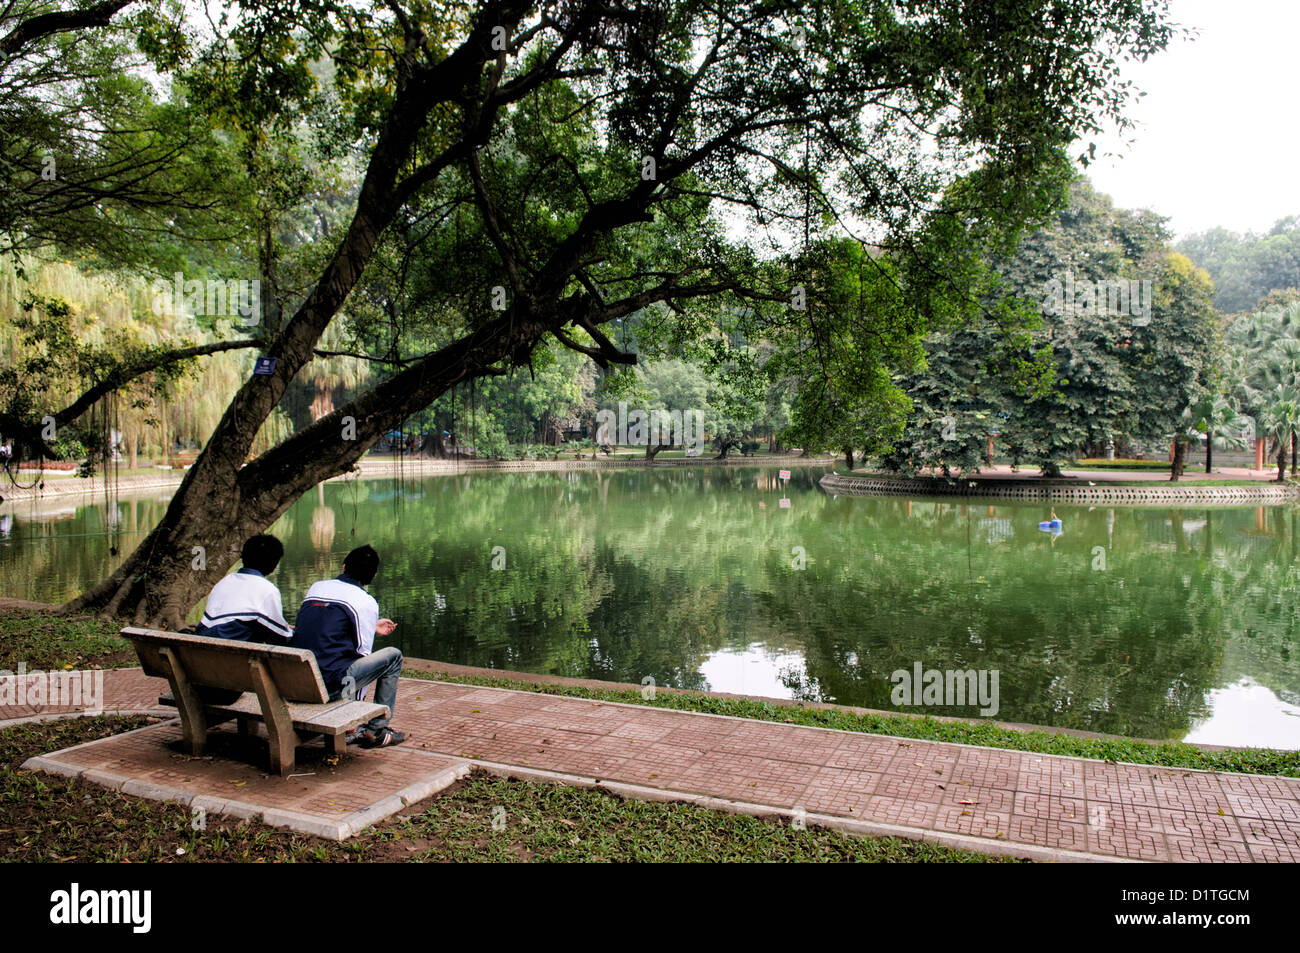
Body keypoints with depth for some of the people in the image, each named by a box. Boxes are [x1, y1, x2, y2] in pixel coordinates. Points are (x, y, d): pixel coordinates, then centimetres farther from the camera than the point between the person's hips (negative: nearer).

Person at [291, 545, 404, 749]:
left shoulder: (315, 588, 14)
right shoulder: (366, 602, -4)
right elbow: (363, 654, -1)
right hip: (331, 687, -7)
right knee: (393, 656, 10)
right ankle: (376, 730, 11)